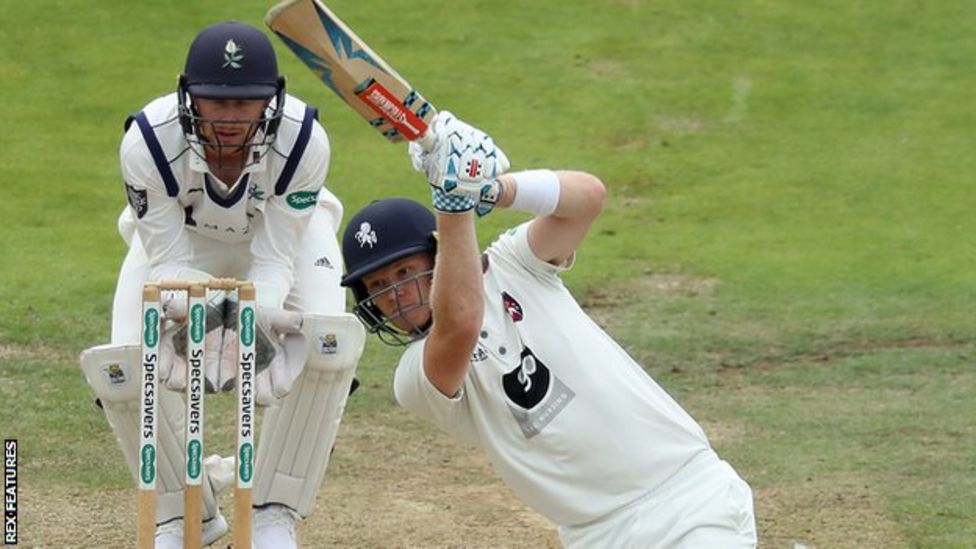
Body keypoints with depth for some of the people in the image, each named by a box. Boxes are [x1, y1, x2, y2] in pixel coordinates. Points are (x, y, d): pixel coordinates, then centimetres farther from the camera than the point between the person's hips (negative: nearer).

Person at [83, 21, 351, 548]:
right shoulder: (147, 142, -37)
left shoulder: (303, 139, -36)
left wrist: (255, 321, -51)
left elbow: (275, 262, -31)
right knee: (126, 375, -17)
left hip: (287, 227, 0)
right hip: (179, 235, 0)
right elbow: (167, 263, -30)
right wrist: (203, 308, -52)